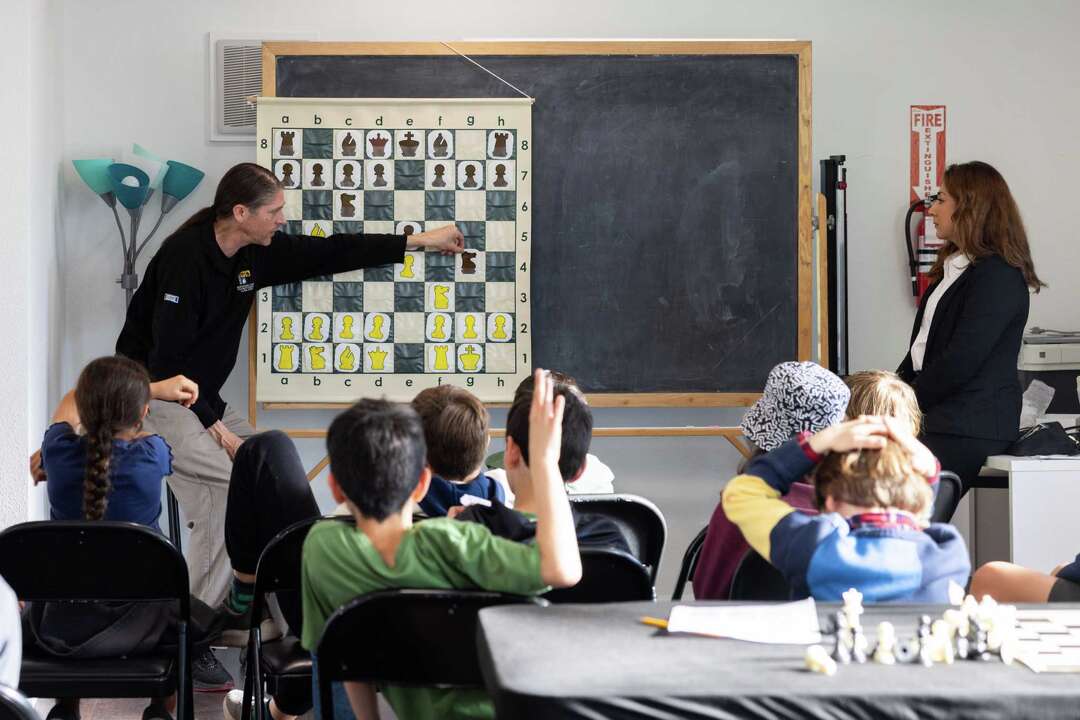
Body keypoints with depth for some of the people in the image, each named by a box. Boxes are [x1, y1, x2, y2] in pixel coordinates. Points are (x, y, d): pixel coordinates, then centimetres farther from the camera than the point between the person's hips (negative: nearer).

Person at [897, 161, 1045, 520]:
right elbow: (921, 349, 20)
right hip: (937, 420, 9)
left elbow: (960, 361, -17)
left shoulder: (997, 278, -11)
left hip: (967, 430, -9)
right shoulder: (955, 269, 21)